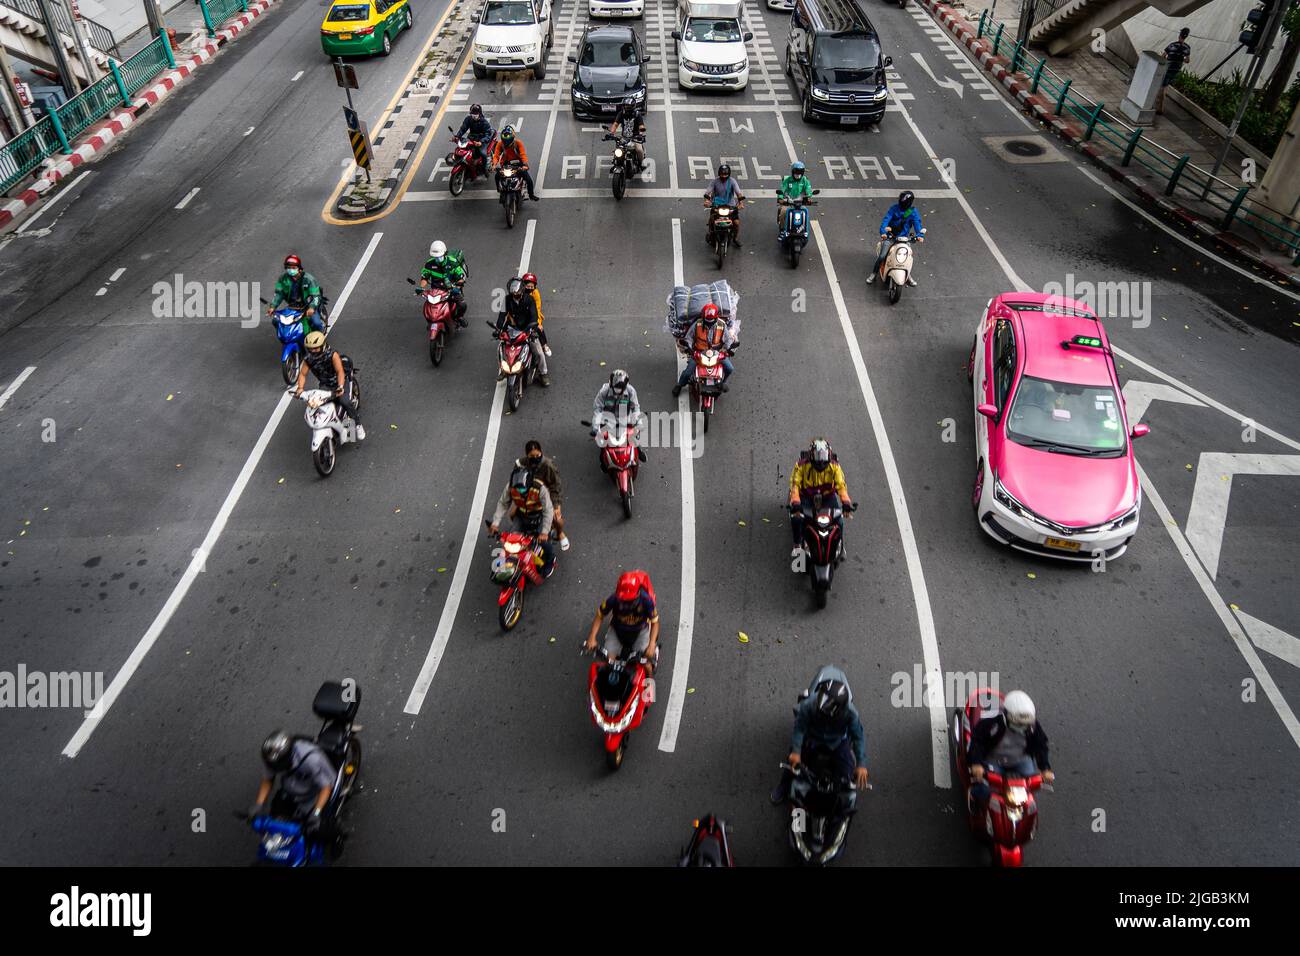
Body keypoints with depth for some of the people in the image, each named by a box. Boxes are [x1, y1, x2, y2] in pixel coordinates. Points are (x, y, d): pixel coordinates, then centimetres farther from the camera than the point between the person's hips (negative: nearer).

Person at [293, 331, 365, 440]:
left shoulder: (332, 355, -25)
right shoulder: (309, 359, -10)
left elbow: (340, 371, -35)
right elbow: (302, 373, -6)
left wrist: (340, 387, -51)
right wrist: (300, 388, -25)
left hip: (339, 382, -5)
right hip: (325, 385, 5)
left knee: (344, 401, -30)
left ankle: (358, 424, -11)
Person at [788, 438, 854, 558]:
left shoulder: (834, 466, -15)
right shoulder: (802, 465, -21)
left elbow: (841, 484, -21)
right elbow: (795, 484, -27)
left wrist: (846, 501, -39)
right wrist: (795, 502, -44)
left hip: (828, 496, 1)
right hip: (807, 497, -1)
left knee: (839, 520, -14)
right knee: (796, 517, -24)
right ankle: (798, 545, 0)